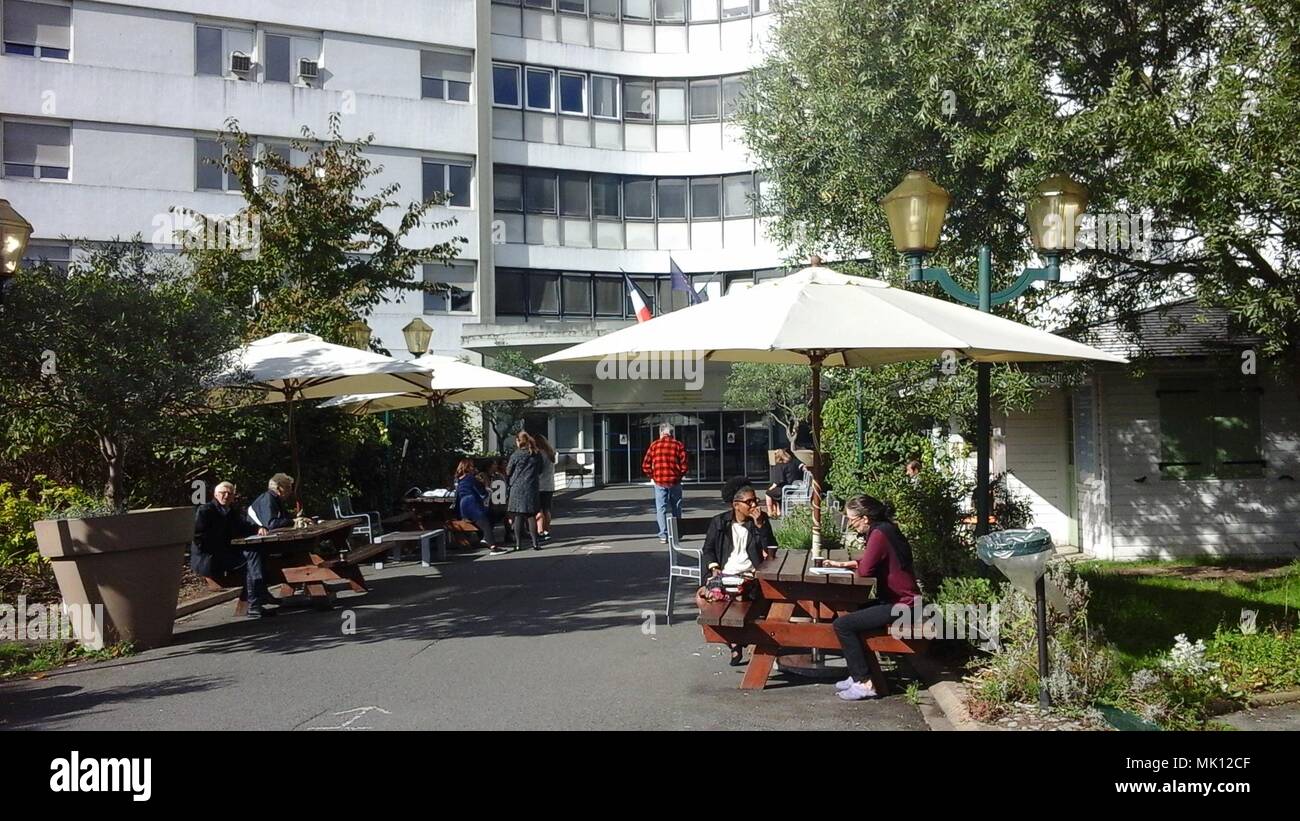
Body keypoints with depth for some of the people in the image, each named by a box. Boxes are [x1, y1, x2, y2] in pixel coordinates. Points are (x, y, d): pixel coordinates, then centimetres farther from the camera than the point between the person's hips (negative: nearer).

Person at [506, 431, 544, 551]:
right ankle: (535, 542, 1)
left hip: (517, 488, -2)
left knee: (518, 516, 3)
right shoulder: (537, 455, 4)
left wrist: (509, 482, 20)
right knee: (531, 516, 6)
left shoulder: (516, 455, -6)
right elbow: (540, 471, 14)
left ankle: (518, 543, 4)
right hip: (532, 488, 2)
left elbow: (508, 472, 1)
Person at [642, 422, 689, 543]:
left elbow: (645, 465, -2)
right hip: (675, 482, 0)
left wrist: (652, 476, 11)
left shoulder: (654, 445, 0)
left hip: (659, 482, 0)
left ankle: (663, 535, -5)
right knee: (676, 509, 14)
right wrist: (679, 475, 11)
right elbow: (685, 465, -5)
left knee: (661, 508, 5)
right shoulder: (678, 445, -2)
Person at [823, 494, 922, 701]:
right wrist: (843, 564, 12)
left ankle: (865, 684, -8)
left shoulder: (879, 534, -18)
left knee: (842, 624, -14)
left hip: (902, 606, -11)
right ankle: (857, 675, 20)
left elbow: (865, 569, -21)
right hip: (896, 600, 11)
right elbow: (869, 562, 20)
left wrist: (853, 566, 1)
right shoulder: (885, 530, 12)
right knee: (849, 613, 19)